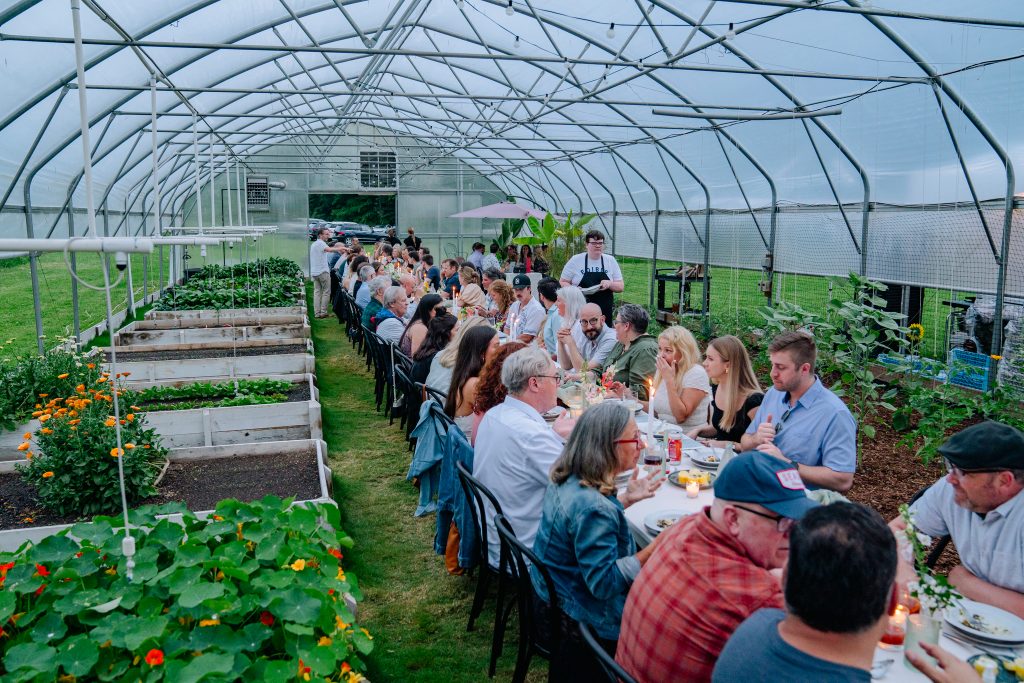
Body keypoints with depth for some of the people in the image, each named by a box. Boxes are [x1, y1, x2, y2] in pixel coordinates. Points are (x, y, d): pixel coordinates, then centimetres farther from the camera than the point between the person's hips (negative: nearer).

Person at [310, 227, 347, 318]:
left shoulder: (313, 244, 20)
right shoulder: (320, 243, -11)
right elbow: (329, 249, -30)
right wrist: (340, 248, -32)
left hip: (314, 272, 9)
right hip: (323, 271, -9)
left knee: (317, 292, 8)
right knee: (326, 292, -2)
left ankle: (317, 313, 5)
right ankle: (324, 312, -4)